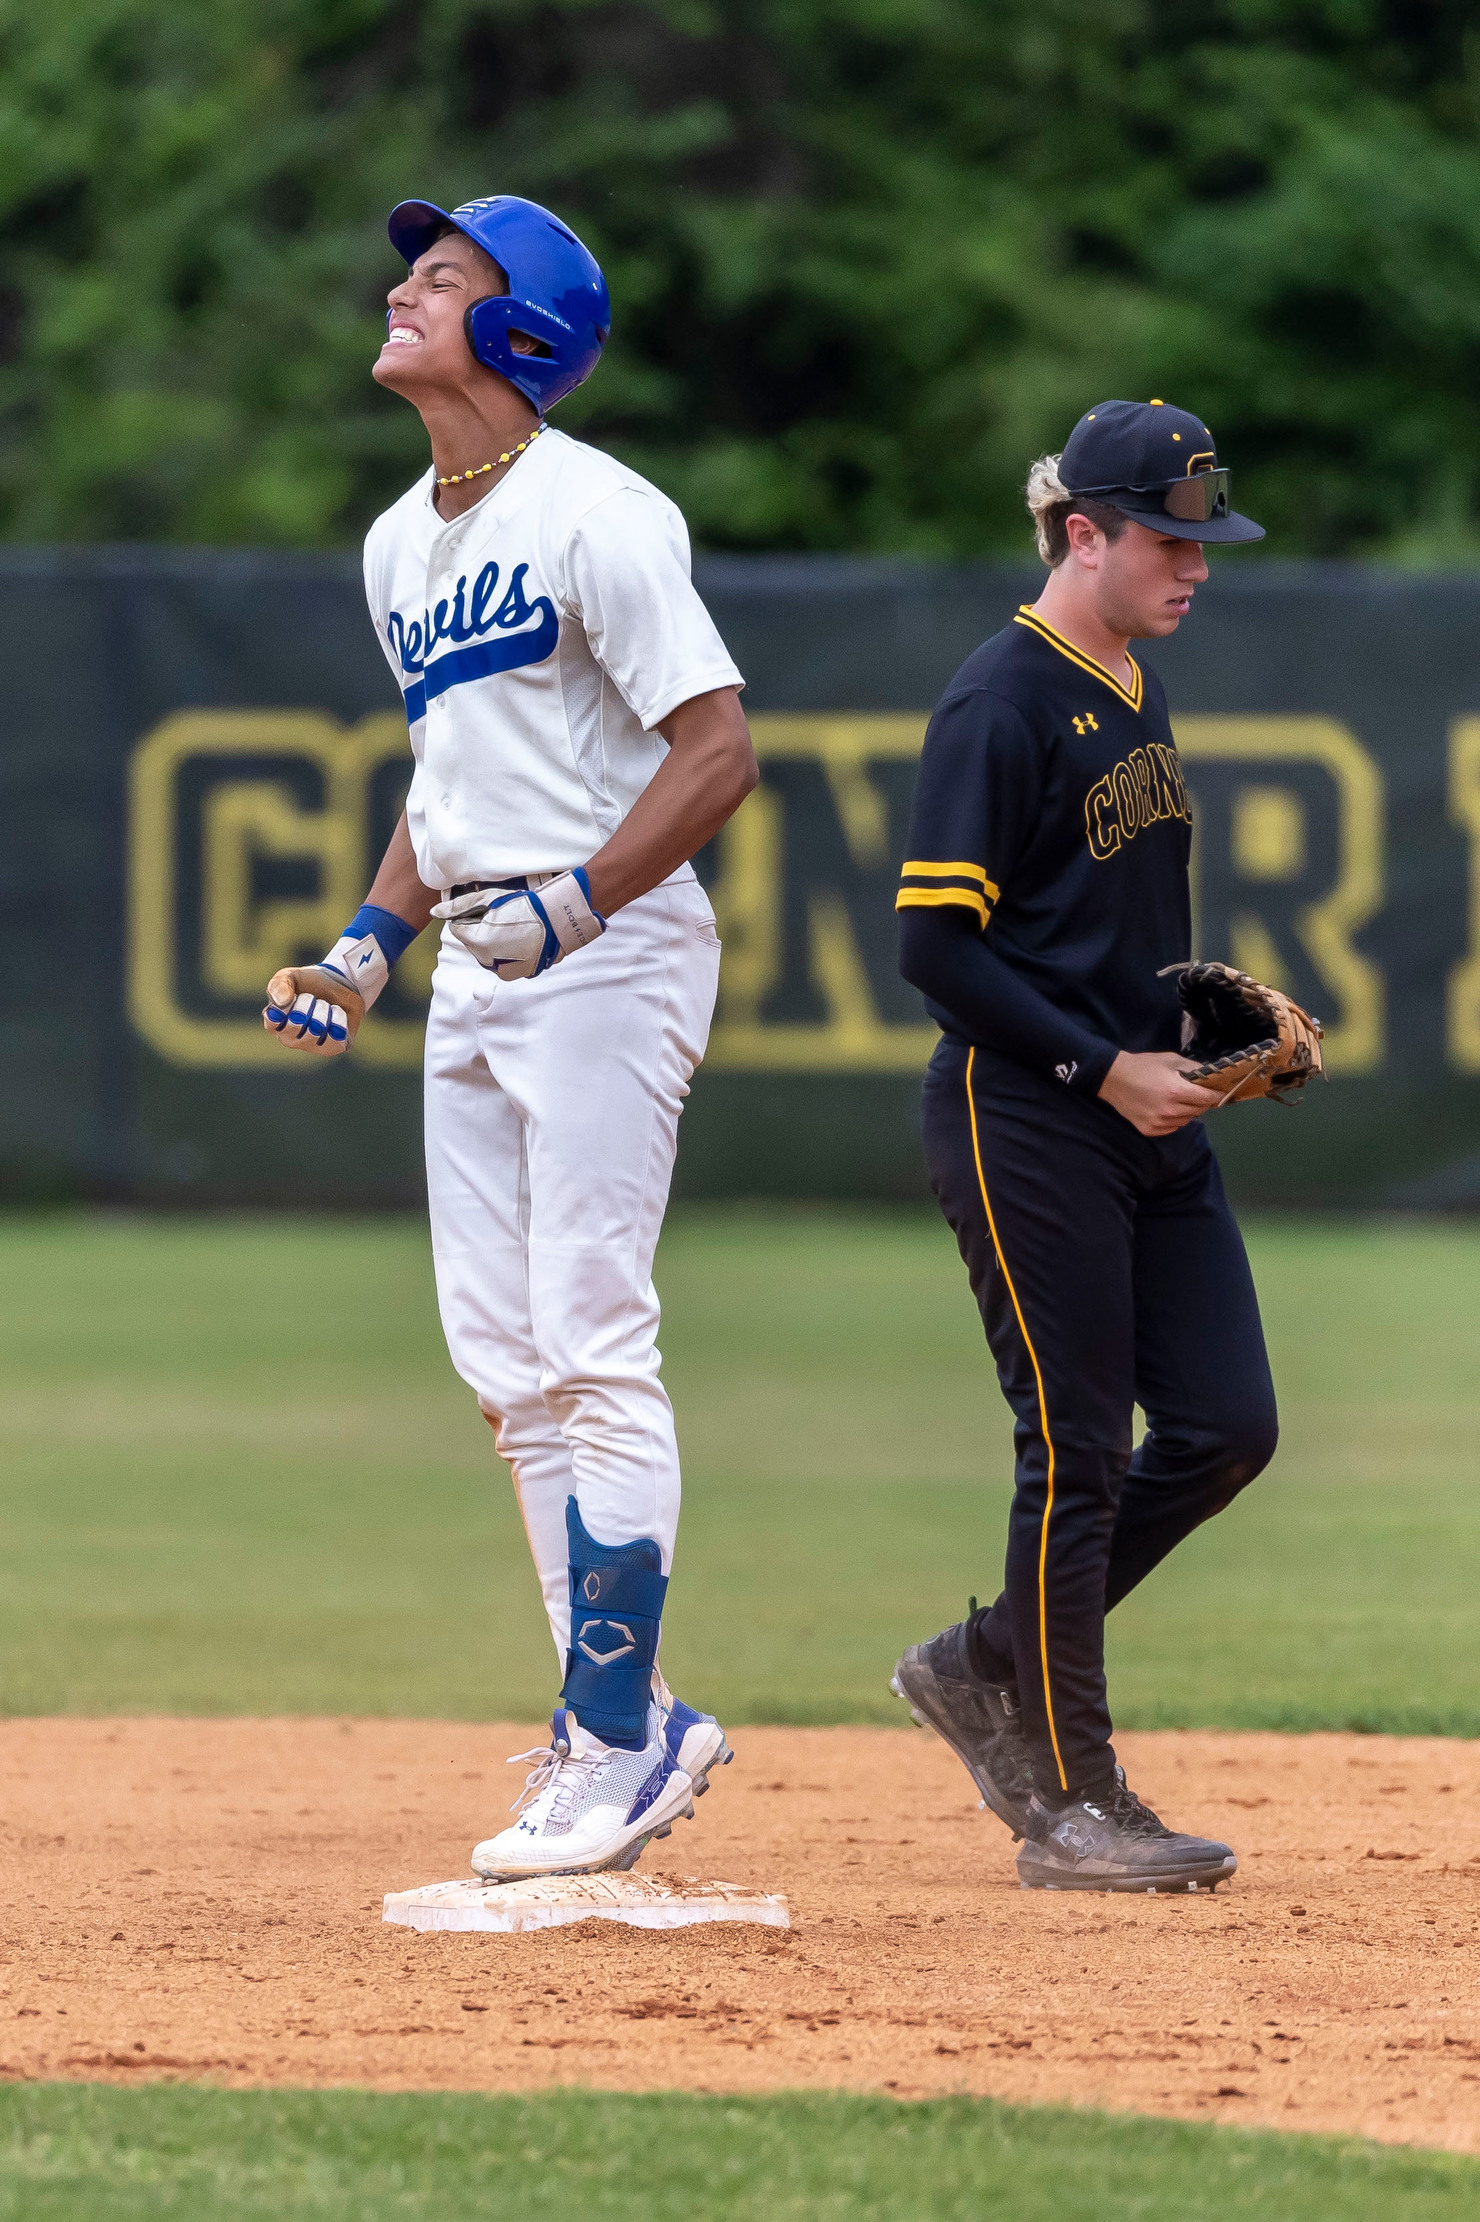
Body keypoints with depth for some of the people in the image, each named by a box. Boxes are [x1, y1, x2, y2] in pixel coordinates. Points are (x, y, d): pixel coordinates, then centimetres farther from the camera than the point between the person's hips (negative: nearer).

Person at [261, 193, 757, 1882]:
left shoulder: (593, 513, -11)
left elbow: (718, 749, -16)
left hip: (604, 951, -9)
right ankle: (627, 1722, 14)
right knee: (505, 1362, 7)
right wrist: (372, 941, 13)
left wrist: (574, 907, -23)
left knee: (592, 1346, -11)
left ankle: (617, 1736, -7)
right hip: (474, 972, 9)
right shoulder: (399, 544, 16)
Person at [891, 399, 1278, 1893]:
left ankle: (987, 1668, 19)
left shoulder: (1135, 692, 15)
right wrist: (1104, 1067, -19)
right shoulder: (1001, 705, -13)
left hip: (1147, 1118, 9)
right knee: (1079, 1451, -6)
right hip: (1022, 1119, -9)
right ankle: (1067, 1802, 3)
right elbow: (937, 944, -16)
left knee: (1226, 1427, 3)